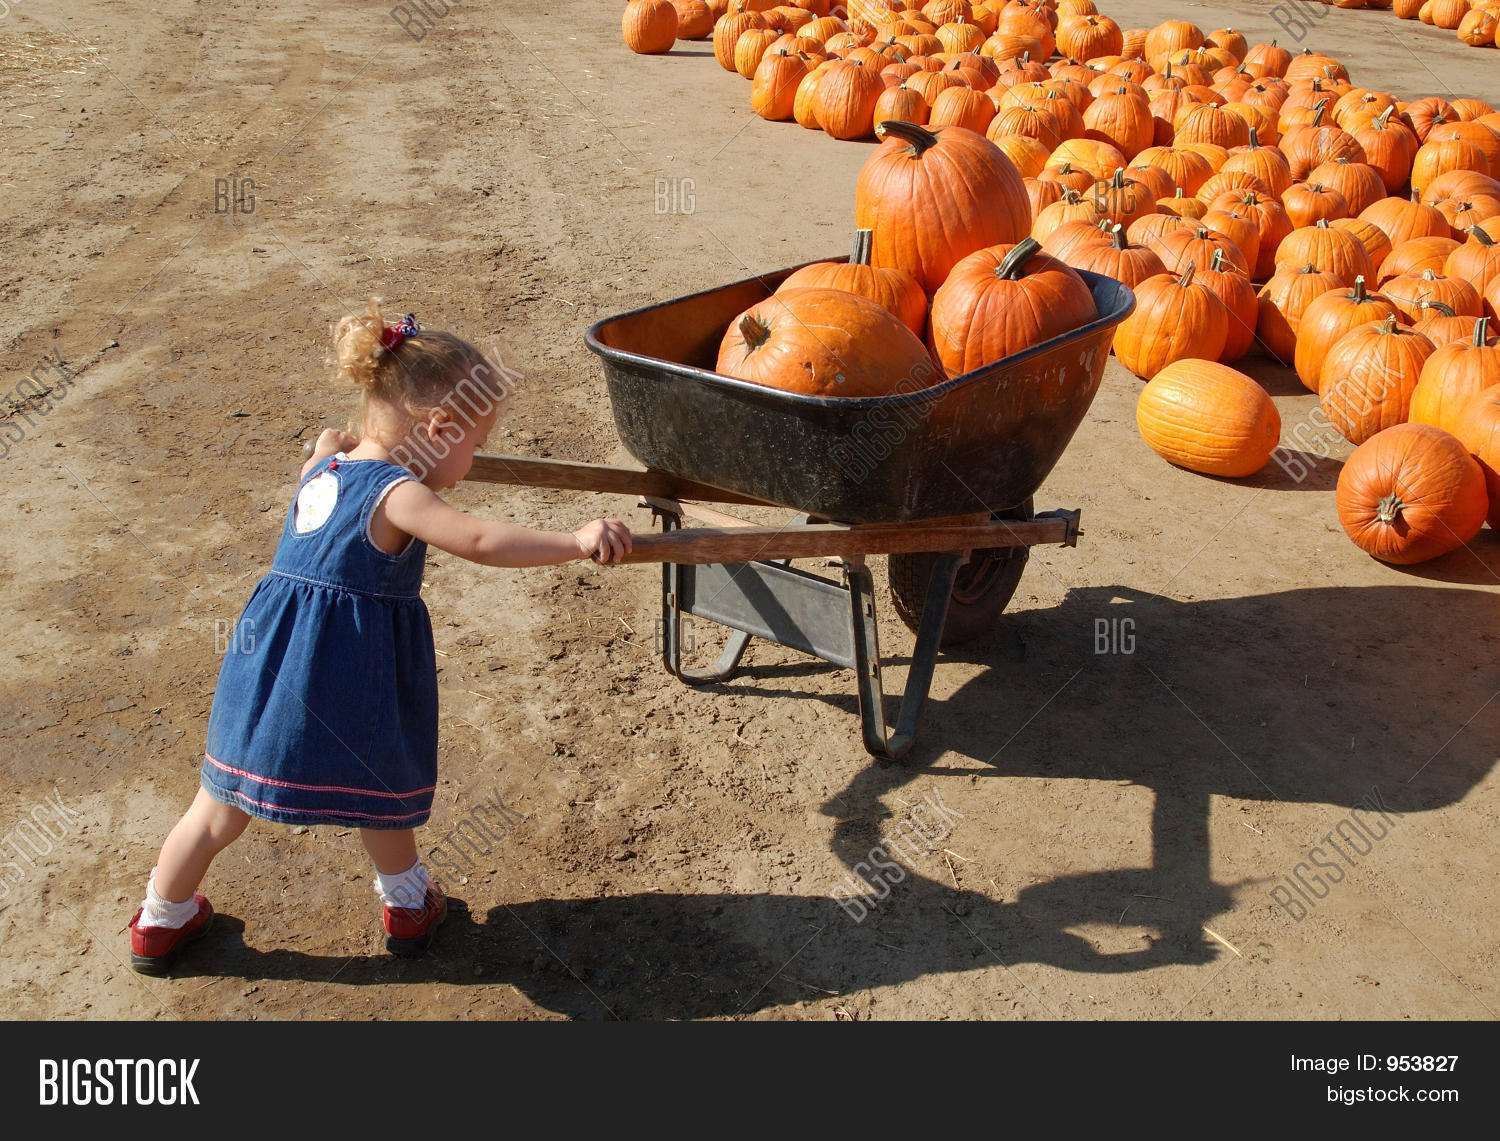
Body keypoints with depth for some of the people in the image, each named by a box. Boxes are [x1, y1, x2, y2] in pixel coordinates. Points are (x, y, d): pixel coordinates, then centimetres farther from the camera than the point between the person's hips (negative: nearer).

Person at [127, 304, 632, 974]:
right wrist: (576, 541, -32)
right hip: (353, 687, -6)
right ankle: (407, 906, 41)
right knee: (383, 792, 21)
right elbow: (481, 543, -31)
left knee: (220, 809, 21)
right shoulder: (396, 493, -17)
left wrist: (333, 445, 48)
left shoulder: (320, 470, 6)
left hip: (265, 668, 7)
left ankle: (161, 923, 39)